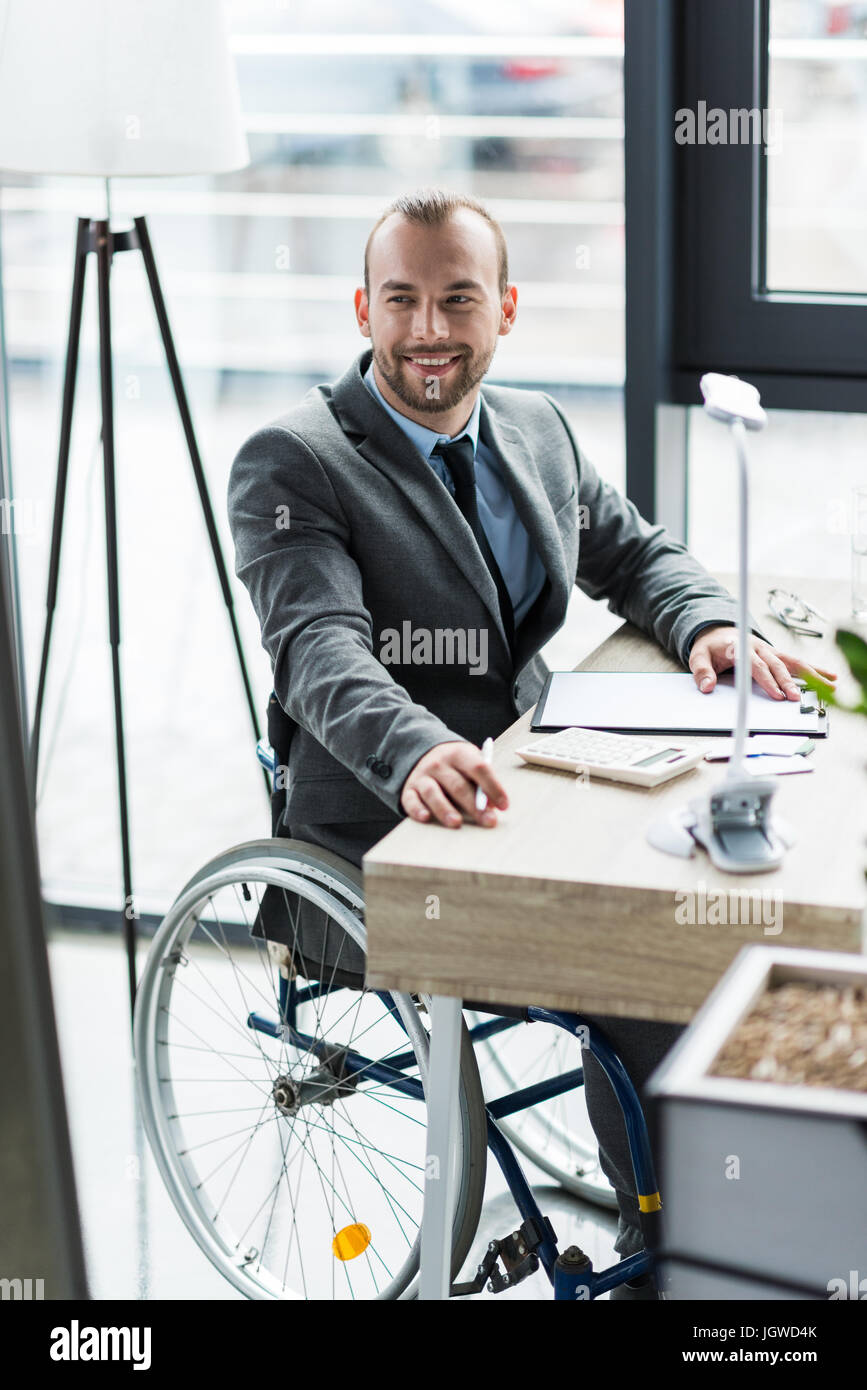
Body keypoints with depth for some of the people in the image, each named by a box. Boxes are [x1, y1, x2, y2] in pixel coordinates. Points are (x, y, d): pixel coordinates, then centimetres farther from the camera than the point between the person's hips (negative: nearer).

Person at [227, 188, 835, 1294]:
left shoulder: (537, 429, 11)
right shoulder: (290, 464, -11)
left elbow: (634, 553, 21)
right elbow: (321, 649, -25)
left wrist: (708, 624, -3)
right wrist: (416, 756, -46)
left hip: (522, 801, 7)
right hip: (376, 850, -6)